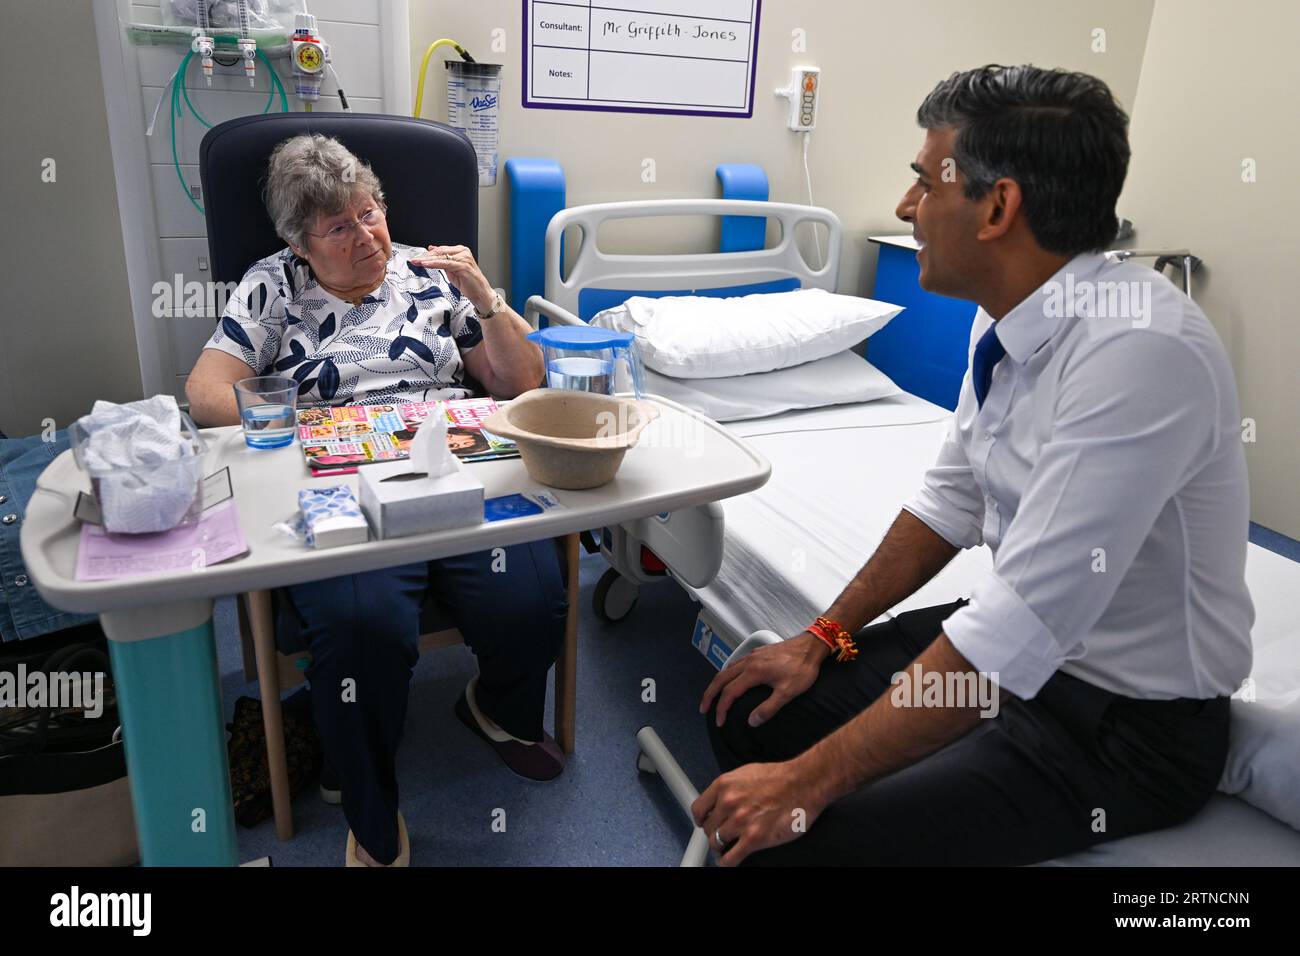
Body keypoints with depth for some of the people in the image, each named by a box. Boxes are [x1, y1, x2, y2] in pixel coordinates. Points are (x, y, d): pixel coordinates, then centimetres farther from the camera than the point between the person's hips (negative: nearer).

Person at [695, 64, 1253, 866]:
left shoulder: (1137, 350, -29)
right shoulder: (1009, 319, -3)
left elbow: (1023, 626, -31)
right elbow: (951, 500, 9)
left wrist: (810, 780, -24)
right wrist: (826, 636, 5)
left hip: (1125, 718, -7)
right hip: (1022, 645, 7)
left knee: (788, 835, -19)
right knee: (753, 711, 4)